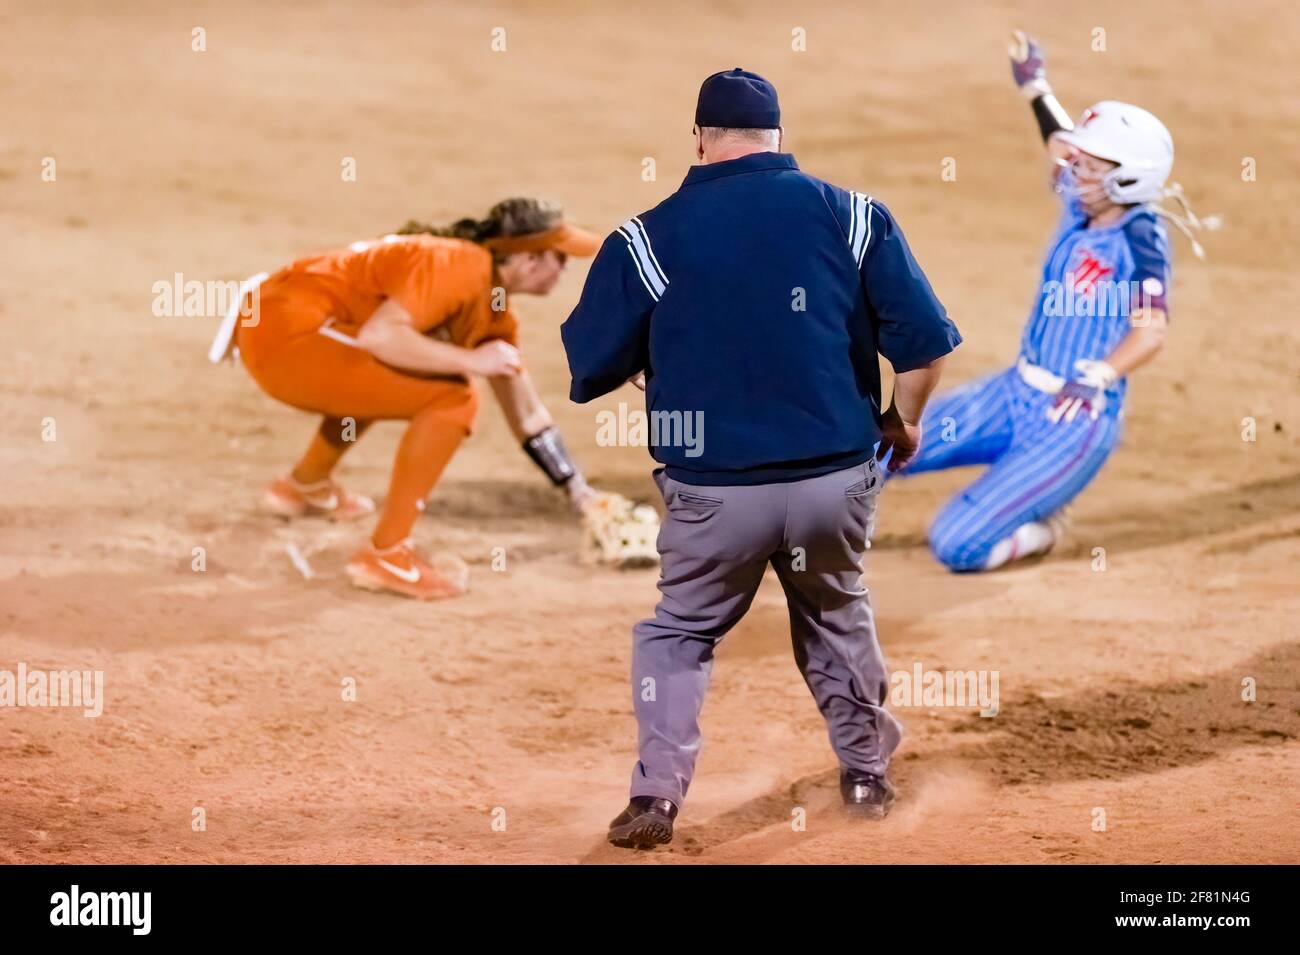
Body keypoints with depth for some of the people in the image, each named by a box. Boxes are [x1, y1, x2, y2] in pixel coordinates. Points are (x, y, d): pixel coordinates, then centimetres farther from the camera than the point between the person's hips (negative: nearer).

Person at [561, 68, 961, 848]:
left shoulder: (650, 236, -3)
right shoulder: (851, 215, 0)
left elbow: (589, 371, 0)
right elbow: (925, 341, -3)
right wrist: (904, 422, 14)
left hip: (714, 490, -1)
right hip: (837, 481, 2)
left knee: (681, 630, 18)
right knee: (837, 616, 27)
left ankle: (657, 796, 3)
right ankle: (867, 776, 35)